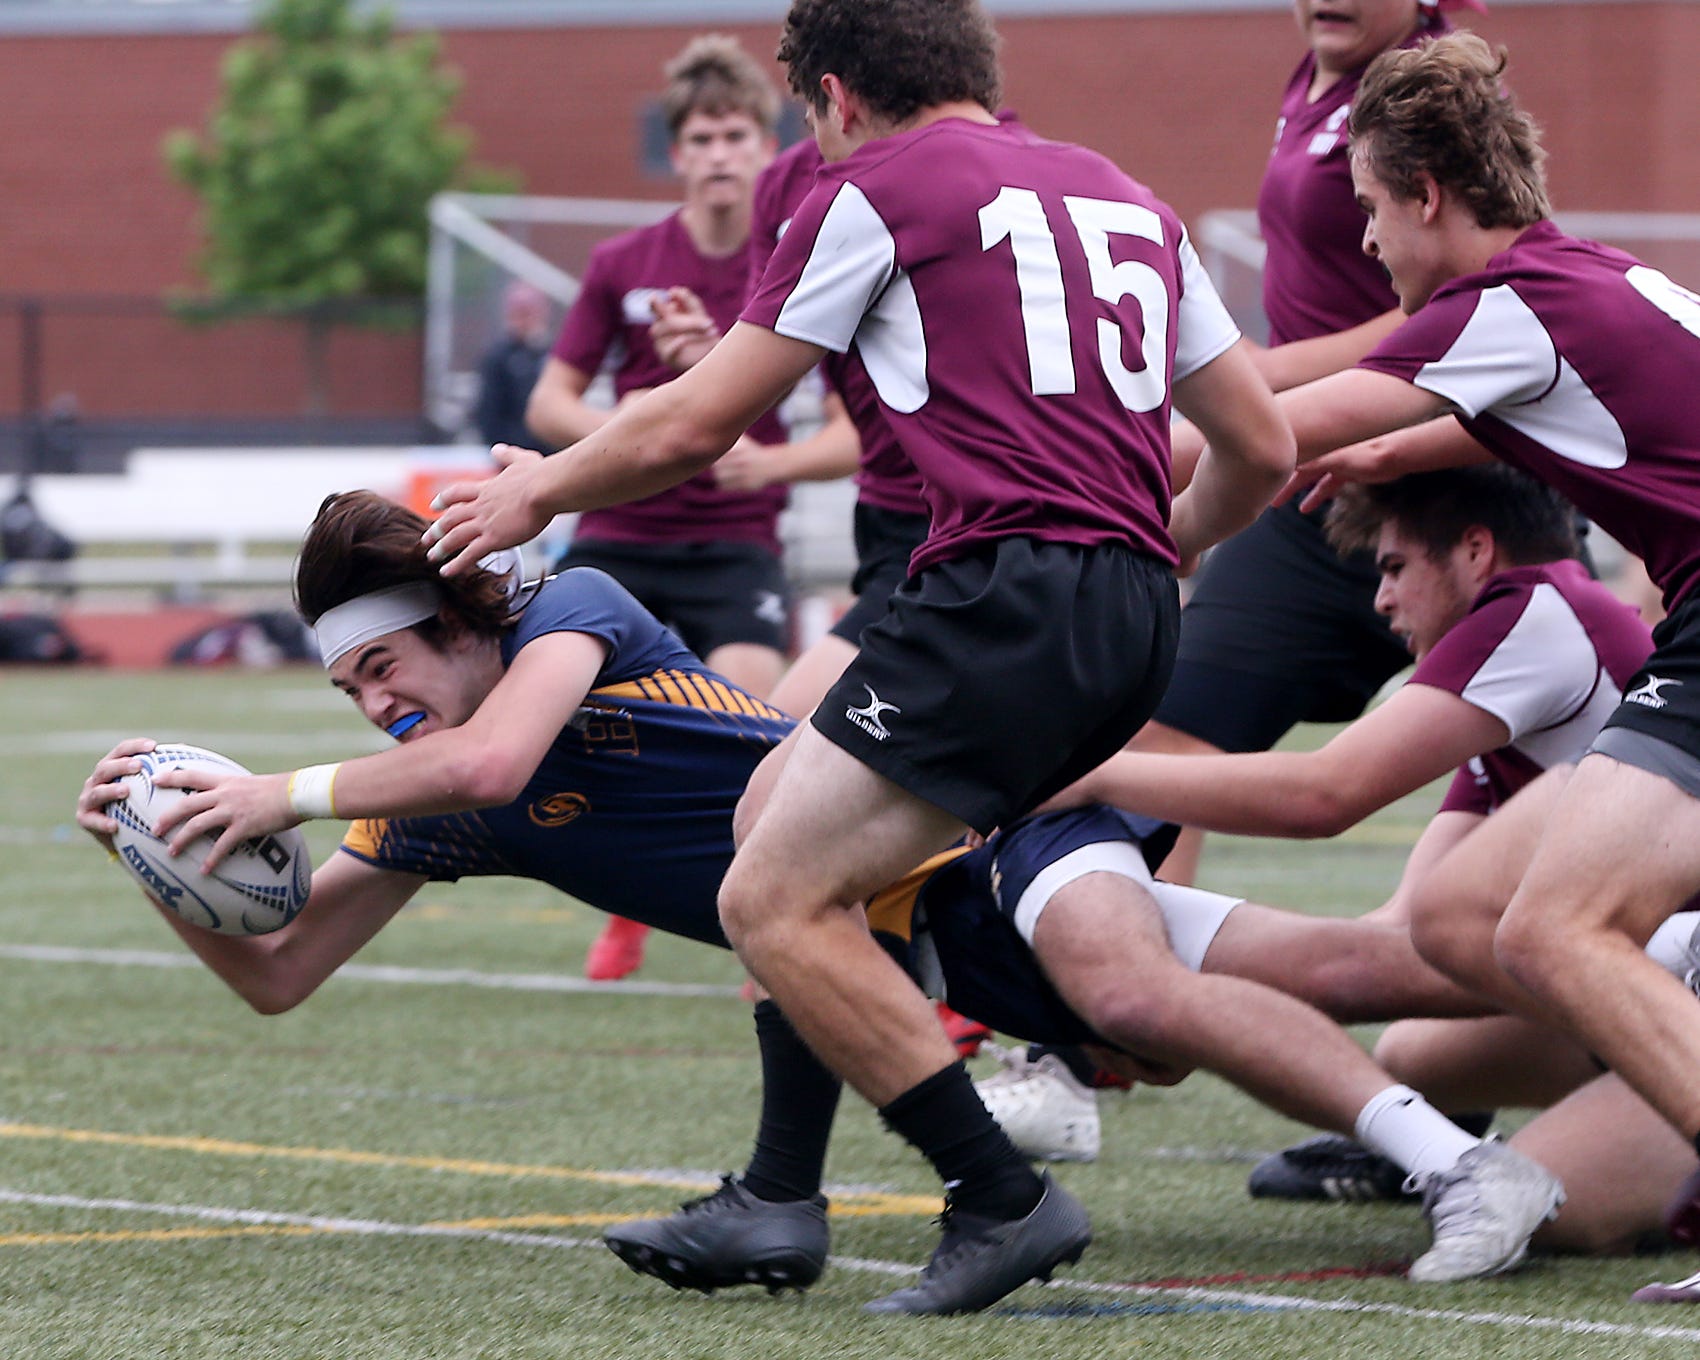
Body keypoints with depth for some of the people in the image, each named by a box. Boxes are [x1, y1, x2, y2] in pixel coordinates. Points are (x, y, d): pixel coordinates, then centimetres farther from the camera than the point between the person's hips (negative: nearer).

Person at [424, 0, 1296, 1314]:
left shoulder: (877, 187, 4)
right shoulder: (1127, 199, 24)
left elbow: (693, 425, 8)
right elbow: (1261, 450, 24)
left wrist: (535, 493, 26)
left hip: (1009, 589, -9)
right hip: (1135, 617, 9)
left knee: (774, 905, -7)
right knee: (782, 813, 20)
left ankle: (1002, 1199, -12)